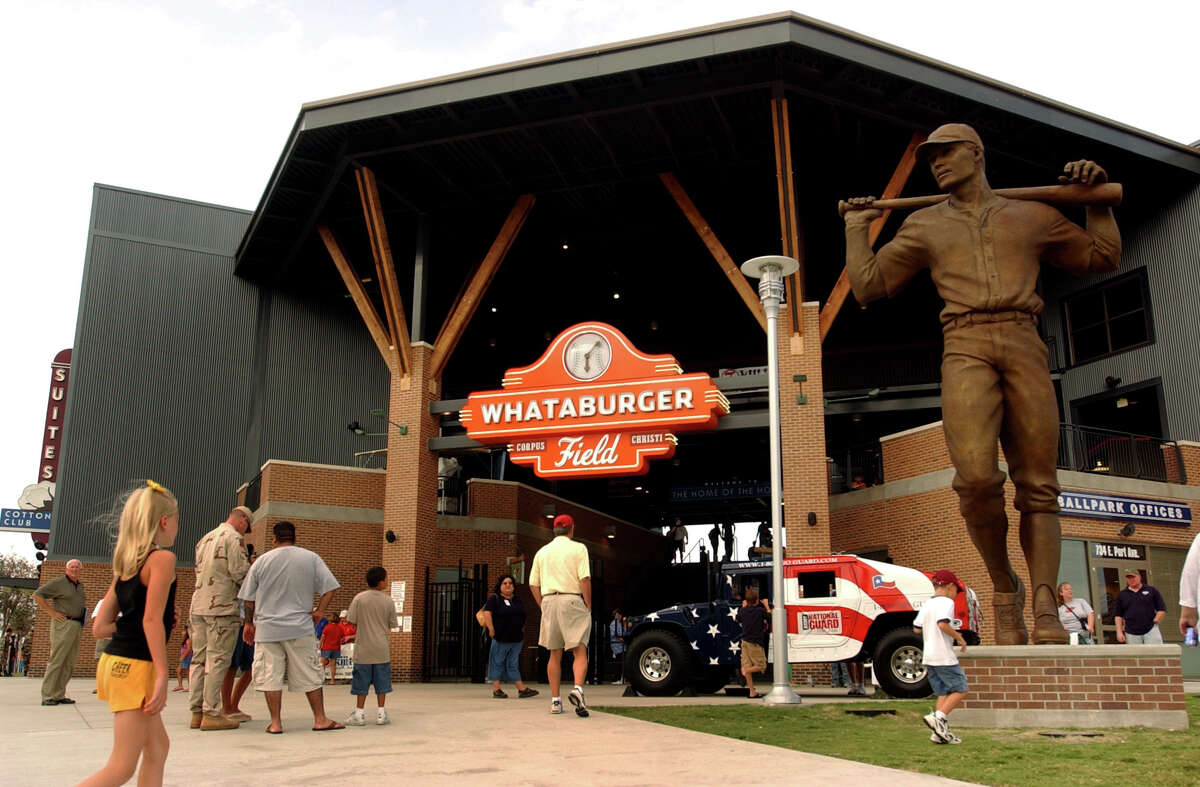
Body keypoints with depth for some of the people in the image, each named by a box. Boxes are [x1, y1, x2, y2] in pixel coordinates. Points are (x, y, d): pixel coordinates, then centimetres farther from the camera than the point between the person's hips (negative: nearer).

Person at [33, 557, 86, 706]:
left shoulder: (80, 585, 19)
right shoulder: (58, 582, -3)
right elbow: (37, 594, -9)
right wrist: (51, 612, -12)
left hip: (77, 627, 8)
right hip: (63, 625, -8)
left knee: (70, 663, 7)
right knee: (56, 661, -9)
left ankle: (59, 695, 13)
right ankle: (48, 696, -6)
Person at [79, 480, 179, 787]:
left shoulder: (125, 564, 13)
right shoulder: (162, 557, -11)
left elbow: (99, 627, 11)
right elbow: (152, 620, -19)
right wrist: (163, 675, -19)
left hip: (114, 662, 9)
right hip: (136, 668, -9)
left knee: (157, 746, 15)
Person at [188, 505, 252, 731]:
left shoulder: (205, 539, 20)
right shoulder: (233, 537, -6)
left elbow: (200, 570, 20)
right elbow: (239, 572, -14)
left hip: (198, 605, 8)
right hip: (221, 606, -8)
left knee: (199, 658, 10)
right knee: (218, 659, -5)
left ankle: (197, 712, 12)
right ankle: (211, 713, -5)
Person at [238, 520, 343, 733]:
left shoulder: (262, 561, 4)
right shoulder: (311, 558, 2)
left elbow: (249, 598, 9)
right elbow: (329, 587, -4)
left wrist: (249, 623, 19)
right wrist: (320, 611, 5)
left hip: (267, 629, 0)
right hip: (300, 628, 0)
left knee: (270, 676, 5)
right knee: (310, 675, 6)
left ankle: (275, 722, 5)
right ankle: (320, 719, 9)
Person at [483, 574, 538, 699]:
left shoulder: (517, 600, 17)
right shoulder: (494, 599, -3)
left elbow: (522, 617, 26)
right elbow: (487, 613, -14)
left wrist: (522, 629, 18)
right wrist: (491, 629, -20)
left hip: (516, 638, 5)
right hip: (500, 637, -5)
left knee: (513, 664, 7)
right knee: (498, 662, 0)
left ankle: (522, 689, 2)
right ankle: (496, 689, 5)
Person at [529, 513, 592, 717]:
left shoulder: (542, 552, 14)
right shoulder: (578, 548, 0)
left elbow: (533, 584, 13)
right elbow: (585, 579, -10)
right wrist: (589, 607, -5)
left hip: (548, 601, 4)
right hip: (572, 601, -4)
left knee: (555, 654, 11)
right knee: (580, 652, -4)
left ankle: (555, 700, 11)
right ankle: (578, 689, -27)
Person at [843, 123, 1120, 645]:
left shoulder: (1032, 216, 22)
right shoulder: (924, 225, 23)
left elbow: (1102, 258, 28)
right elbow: (868, 285, 23)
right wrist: (855, 228, 26)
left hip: (1025, 347, 1)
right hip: (965, 349, -1)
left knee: (1037, 484, -7)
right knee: (976, 474, -20)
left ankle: (1045, 610, -8)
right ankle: (1004, 587, 0)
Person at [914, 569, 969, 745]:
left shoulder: (926, 605, 15)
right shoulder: (946, 602, -9)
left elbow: (916, 628, 13)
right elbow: (943, 624, -24)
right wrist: (958, 636, -11)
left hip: (929, 657, 8)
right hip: (944, 656, -8)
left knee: (944, 693, 11)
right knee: (960, 690, 0)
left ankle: (941, 732, 4)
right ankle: (938, 717, -15)